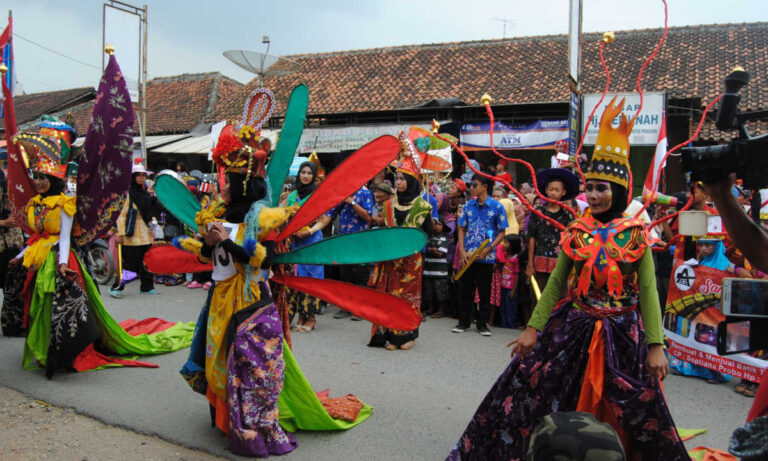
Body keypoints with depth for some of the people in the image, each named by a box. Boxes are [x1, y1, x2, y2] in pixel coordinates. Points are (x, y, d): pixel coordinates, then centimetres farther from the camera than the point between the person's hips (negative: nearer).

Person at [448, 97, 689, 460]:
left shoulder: (636, 234, -3)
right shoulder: (576, 232, 2)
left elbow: (648, 292, -5)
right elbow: (556, 284, 4)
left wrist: (656, 346, -11)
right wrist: (533, 328, -1)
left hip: (622, 334, -1)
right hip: (573, 329, 2)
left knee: (635, 413, 6)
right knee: (528, 385, 1)